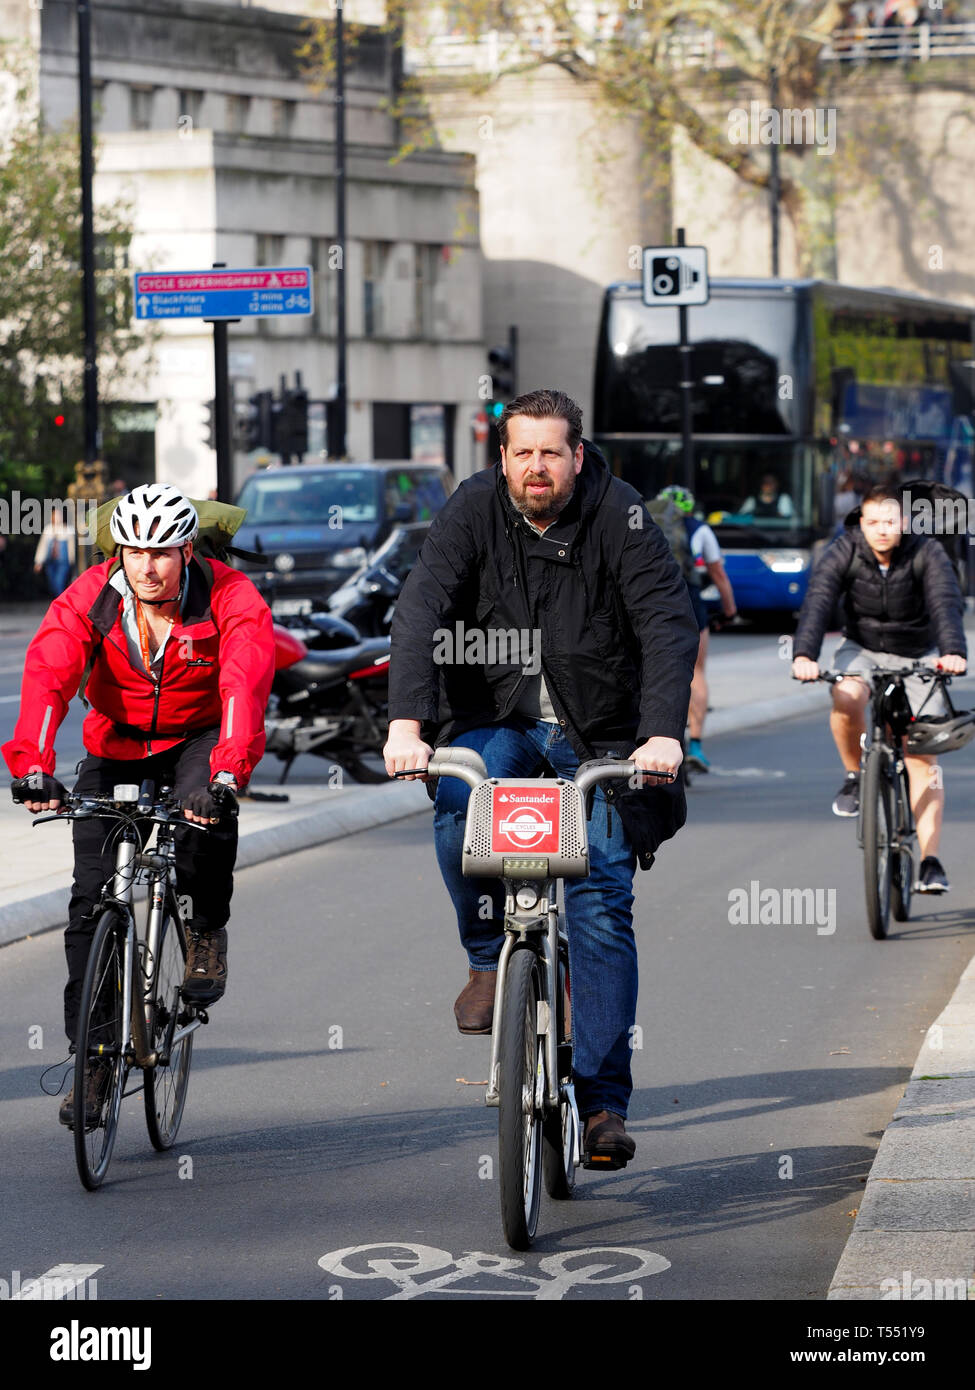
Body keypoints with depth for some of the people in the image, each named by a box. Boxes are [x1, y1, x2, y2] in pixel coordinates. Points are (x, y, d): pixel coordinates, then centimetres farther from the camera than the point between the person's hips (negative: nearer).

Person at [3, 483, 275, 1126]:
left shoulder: (232, 598, -24)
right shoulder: (90, 597, -20)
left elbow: (245, 685, -37)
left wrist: (225, 773, -54)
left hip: (199, 739, -2)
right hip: (118, 748, 2)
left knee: (209, 809, -36)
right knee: (93, 899, -8)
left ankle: (208, 930, -7)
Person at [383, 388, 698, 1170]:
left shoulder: (620, 515, -12)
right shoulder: (475, 510, -9)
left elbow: (669, 623, -19)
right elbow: (422, 611, -18)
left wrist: (663, 733, -34)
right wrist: (407, 720, -34)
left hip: (599, 737, -1)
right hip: (495, 723, 1)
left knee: (602, 899, -10)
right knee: (460, 812, -30)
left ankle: (602, 1098, -8)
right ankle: (489, 958, -4)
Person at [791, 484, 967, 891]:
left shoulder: (927, 554, -19)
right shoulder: (844, 552, -16)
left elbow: (946, 604, -33)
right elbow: (817, 601, -29)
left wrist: (953, 652, -52)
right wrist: (804, 654, -46)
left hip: (918, 657, -1)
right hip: (863, 650, 1)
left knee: (922, 756, -10)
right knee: (846, 698, -34)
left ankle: (930, 862, -9)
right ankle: (854, 777, -8)